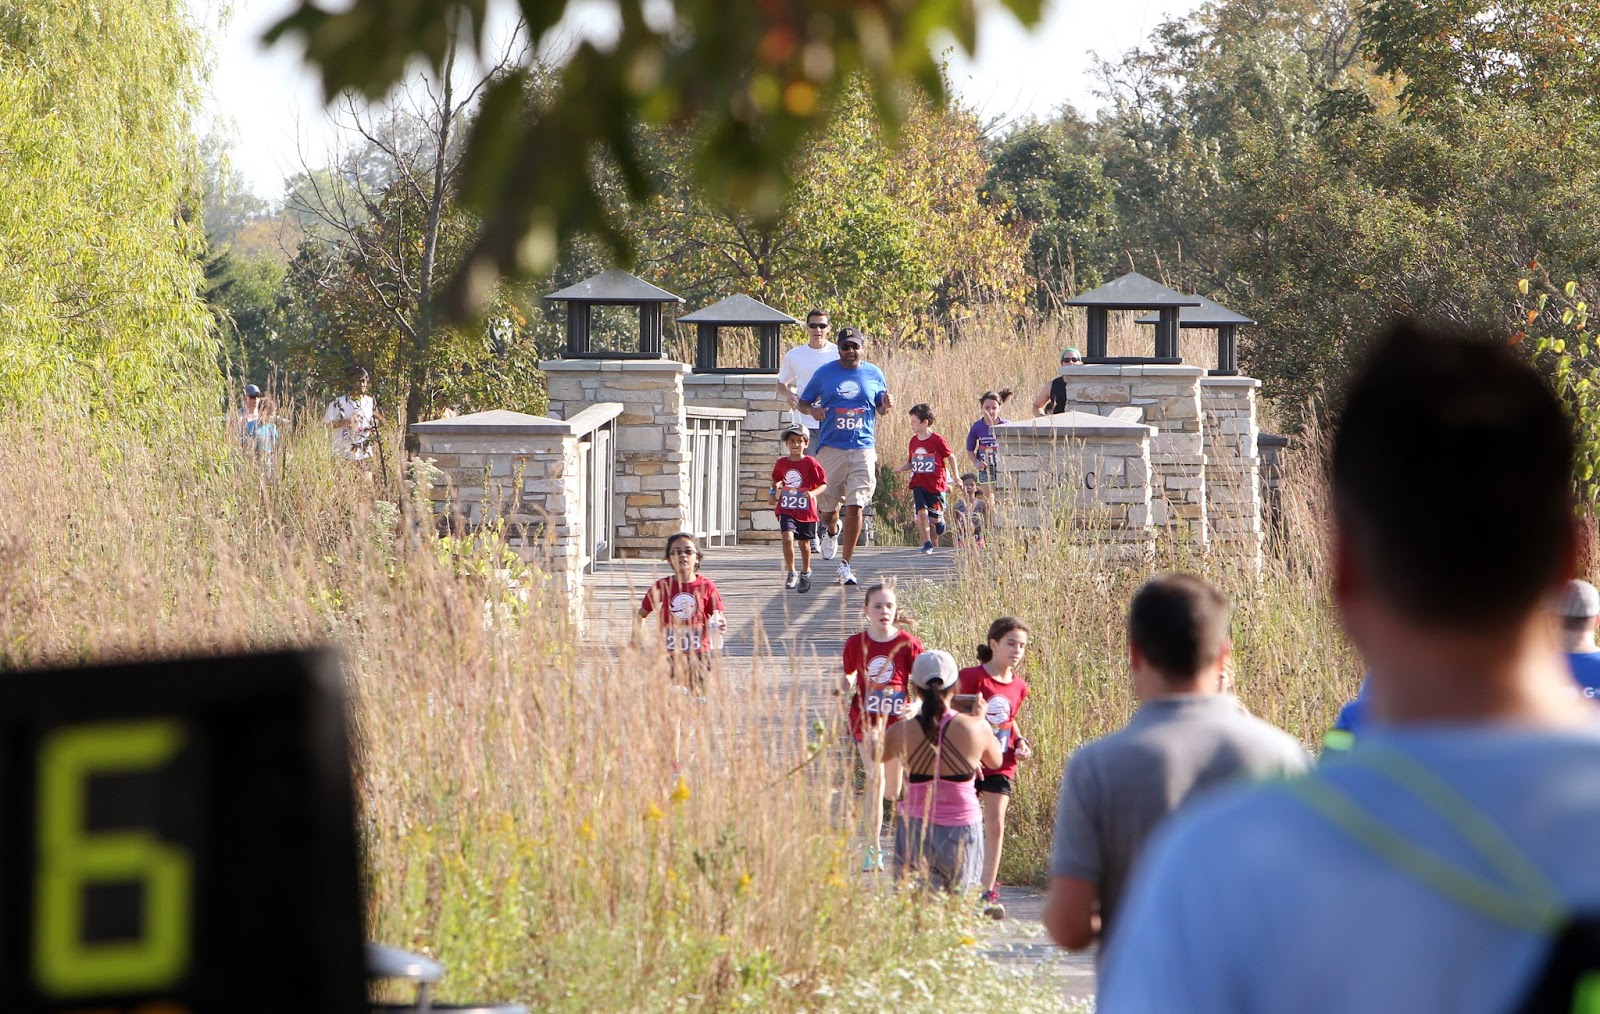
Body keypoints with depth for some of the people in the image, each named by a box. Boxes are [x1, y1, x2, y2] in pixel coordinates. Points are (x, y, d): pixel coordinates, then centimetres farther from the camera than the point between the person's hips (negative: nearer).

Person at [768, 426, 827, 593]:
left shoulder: (810, 463, -9)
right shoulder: (781, 463, 1)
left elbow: (823, 483, -8)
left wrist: (813, 493, -25)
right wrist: (773, 492, 8)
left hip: (806, 510, -1)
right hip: (786, 510, 1)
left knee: (804, 543, 13)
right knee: (787, 537, -20)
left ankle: (805, 573, 35)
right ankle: (790, 573, -6)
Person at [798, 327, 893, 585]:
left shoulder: (874, 374, 7)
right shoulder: (825, 373, 4)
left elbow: (880, 406, 19)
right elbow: (804, 401, 11)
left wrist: (886, 404, -5)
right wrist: (813, 410, -12)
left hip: (863, 449, 0)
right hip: (831, 448, 0)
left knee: (855, 507, -8)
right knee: (829, 507, 6)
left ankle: (845, 564, -2)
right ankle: (831, 532, 43)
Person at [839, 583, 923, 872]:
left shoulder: (908, 645, -7)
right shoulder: (856, 643, -4)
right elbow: (848, 678, 10)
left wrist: (915, 706, -21)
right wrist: (845, 684, -11)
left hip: (898, 720, 1)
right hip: (866, 718, -1)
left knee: (892, 791, 9)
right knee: (875, 778, -13)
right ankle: (873, 850, -7)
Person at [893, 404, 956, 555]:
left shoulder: (937, 440, -11)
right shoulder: (914, 441, 4)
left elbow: (951, 457, 0)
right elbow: (910, 463, 12)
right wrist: (900, 469, -8)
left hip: (936, 485, -3)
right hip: (919, 485, 3)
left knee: (935, 518, 3)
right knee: (922, 512, -14)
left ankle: (940, 521, 40)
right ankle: (927, 544, -7)